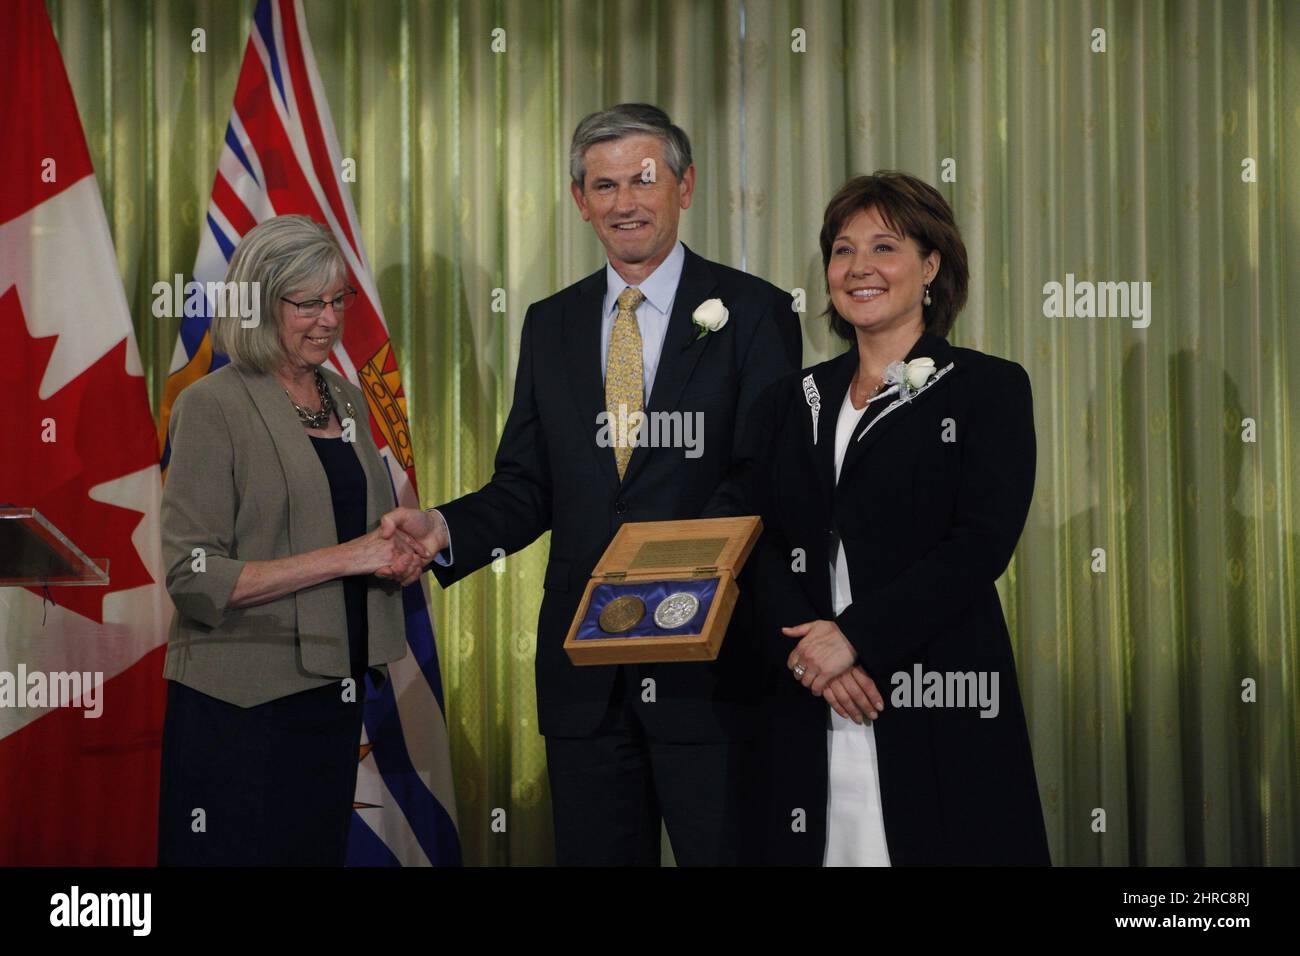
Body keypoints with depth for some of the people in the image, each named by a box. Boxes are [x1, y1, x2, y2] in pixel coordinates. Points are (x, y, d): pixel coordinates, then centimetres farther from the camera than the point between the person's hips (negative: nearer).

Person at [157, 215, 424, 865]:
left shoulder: (347, 400, 11)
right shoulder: (213, 407, -11)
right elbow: (195, 580, -16)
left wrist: (402, 551, 1)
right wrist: (343, 557, -19)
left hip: (332, 688, 7)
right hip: (240, 706, -7)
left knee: (322, 850, 13)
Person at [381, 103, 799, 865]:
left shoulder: (755, 313, -2)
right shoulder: (551, 325, 12)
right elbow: (527, 486, 10)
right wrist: (446, 530, -9)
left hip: (707, 659, -4)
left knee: (725, 850, 5)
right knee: (593, 854, 12)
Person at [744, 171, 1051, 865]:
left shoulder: (989, 388, 1)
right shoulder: (789, 403, 14)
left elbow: (982, 543, -10)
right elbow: (762, 544, 5)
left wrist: (853, 634, -17)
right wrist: (803, 645, -13)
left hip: (942, 708, -3)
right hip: (808, 716, 4)